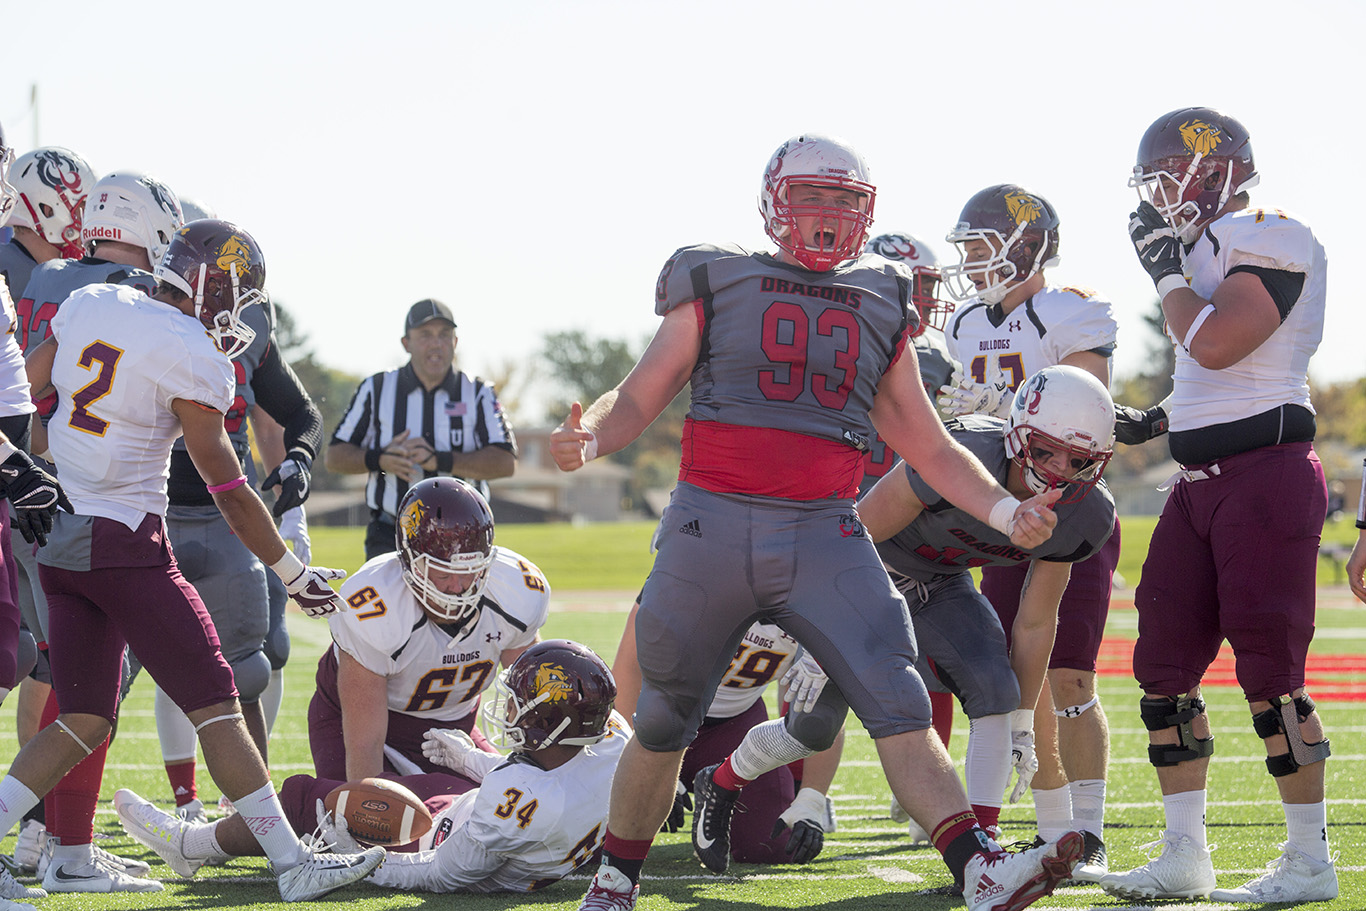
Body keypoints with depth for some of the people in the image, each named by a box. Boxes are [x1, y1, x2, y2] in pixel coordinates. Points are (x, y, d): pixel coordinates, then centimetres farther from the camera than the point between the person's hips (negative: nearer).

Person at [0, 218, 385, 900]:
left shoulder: (86, 305, 7)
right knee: (214, 704, -3)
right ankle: (293, 865, -3)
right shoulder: (193, 355, -12)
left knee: (85, 718, 12)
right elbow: (228, 490, -8)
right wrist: (293, 574, 2)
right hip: (124, 539, -7)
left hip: (55, 536, 7)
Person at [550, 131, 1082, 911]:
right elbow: (639, 399, 3)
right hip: (714, 526, -1)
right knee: (665, 725, 11)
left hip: (825, 536, 1)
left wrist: (1004, 510, 2)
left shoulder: (881, 305, 15)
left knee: (898, 703, -15)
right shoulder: (717, 284, 7)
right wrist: (586, 439, -18)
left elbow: (930, 447, 17)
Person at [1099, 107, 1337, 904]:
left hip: (1266, 472, -10)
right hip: (1202, 479, 10)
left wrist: (1170, 276, -7)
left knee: (1269, 666, -7)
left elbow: (1214, 344, -20)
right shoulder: (1209, 246, 17)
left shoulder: (1273, 239, -11)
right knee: (1165, 665, 8)